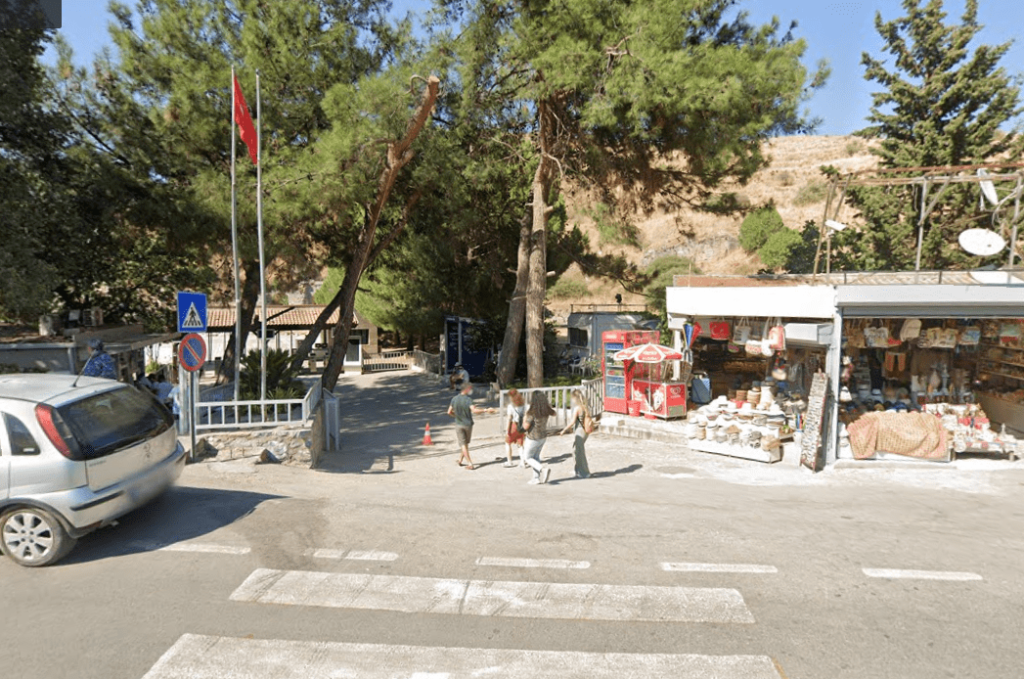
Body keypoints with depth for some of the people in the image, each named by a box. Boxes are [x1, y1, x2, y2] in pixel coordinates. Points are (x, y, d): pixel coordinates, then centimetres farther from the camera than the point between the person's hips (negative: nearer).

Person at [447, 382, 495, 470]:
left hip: (459, 424, 2)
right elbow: (474, 410, -31)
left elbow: (449, 412, 3)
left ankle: (470, 463, -2)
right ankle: (460, 460, 26)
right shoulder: (468, 399, -17)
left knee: (463, 444, 3)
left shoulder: (454, 399, -3)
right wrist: (486, 410, -29)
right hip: (468, 424, -2)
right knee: (466, 443, 18)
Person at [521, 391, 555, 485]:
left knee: (528, 457, 11)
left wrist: (524, 419, -4)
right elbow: (553, 413, 17)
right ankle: (537, 477, 24)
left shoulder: (531, 413, -27)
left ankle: (543, 469, -10)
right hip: (543, 437, 7)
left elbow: (526, 427, -22)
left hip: (533, 439, -7)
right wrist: (549, 406, 34)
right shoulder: (546, 410, -6)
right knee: (535, 456, 22)